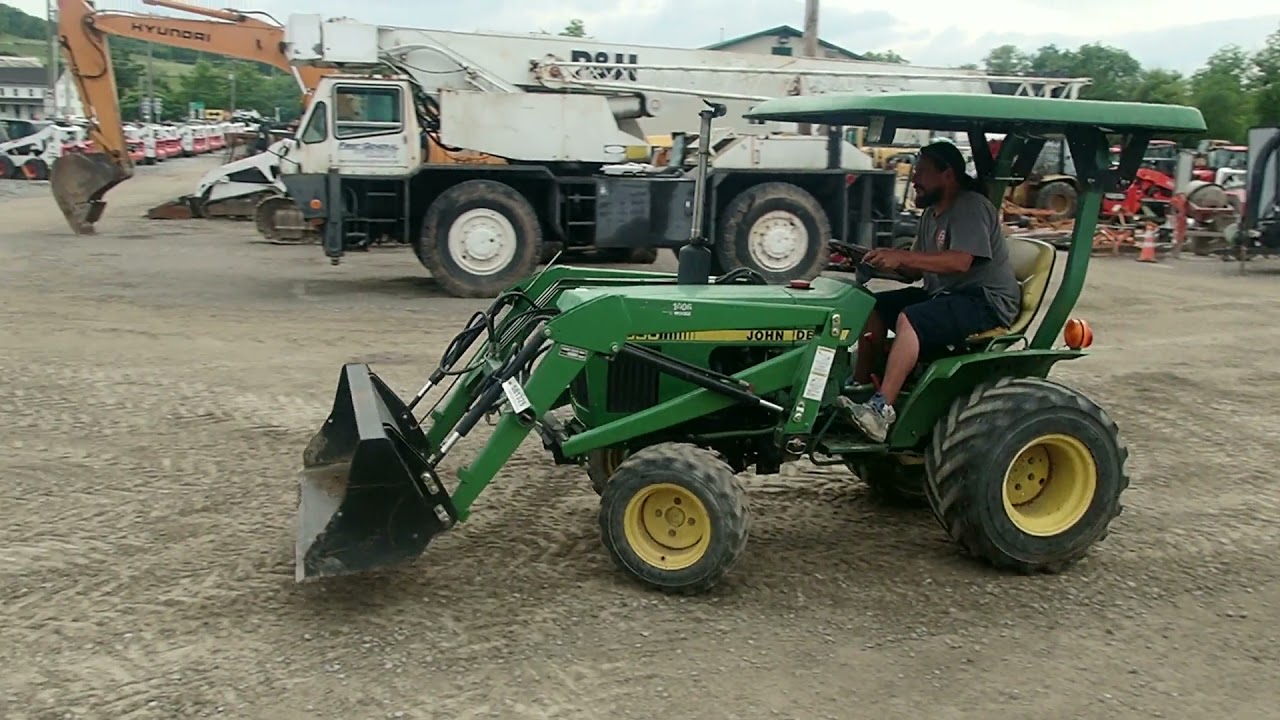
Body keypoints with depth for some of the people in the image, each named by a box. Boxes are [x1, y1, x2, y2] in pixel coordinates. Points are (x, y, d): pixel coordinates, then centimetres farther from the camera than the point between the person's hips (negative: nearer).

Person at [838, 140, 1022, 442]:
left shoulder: (971, 206, -14)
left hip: (986, 301, -10)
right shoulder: (932, 213, 15)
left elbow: (960, 261, -30)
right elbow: (916, 271, 12)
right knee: (875, 306, -1)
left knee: (910, 319, -32)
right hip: (943, 294, 10)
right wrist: (888, 263, -8)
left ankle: (882, 410, -39)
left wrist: (901, 256, -32)